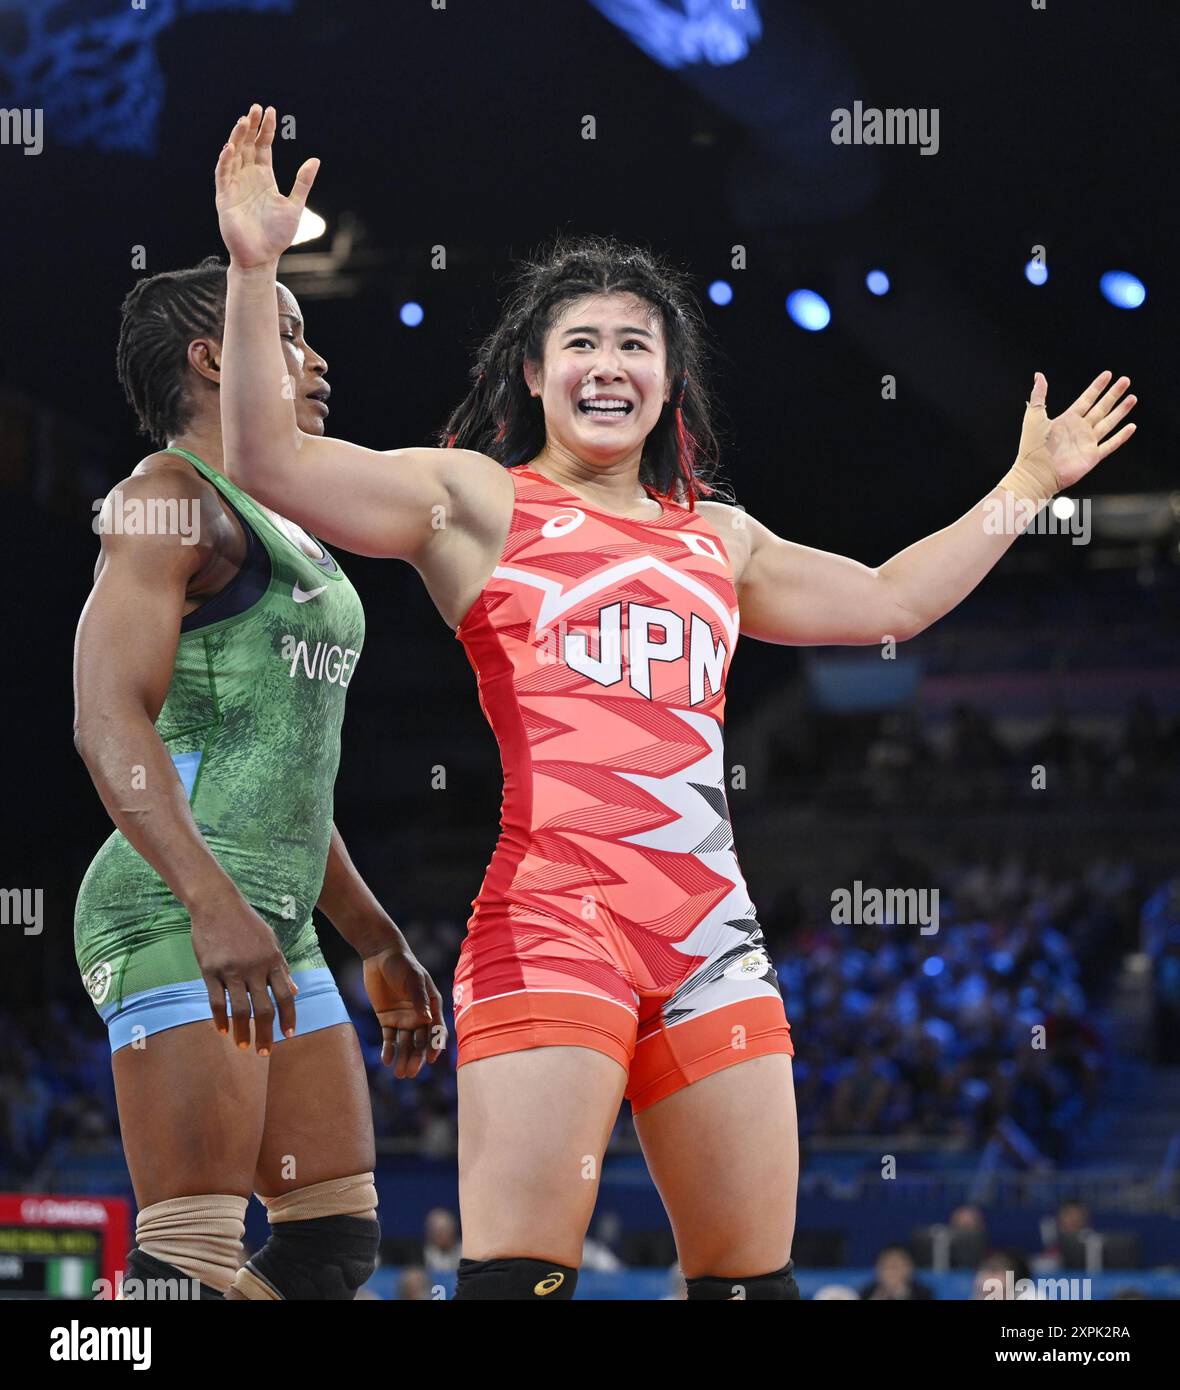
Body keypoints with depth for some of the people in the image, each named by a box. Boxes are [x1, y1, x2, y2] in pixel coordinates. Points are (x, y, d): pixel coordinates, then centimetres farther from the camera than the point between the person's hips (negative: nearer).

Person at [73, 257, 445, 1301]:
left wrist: (381, 946, 29)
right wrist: (213, 903, -30)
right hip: (177, 916, -10)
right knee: (191, 1258, -15)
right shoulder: (171, 496, -5)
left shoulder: (290, 539, 25)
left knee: (338, 1240, 7)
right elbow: (109, 721, -18)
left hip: (277, 934, 10)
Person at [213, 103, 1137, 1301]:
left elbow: (888, 600, 36)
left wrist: (1027, 483, 39)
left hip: (712, 934, 6)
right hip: (553, 920, -6)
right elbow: (270, 462, -5)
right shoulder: (478, 500, 8)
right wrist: (254, 271, -15)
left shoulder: (717, 539, 23)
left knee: (751, 1275, 5)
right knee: (519, 1275, -16)